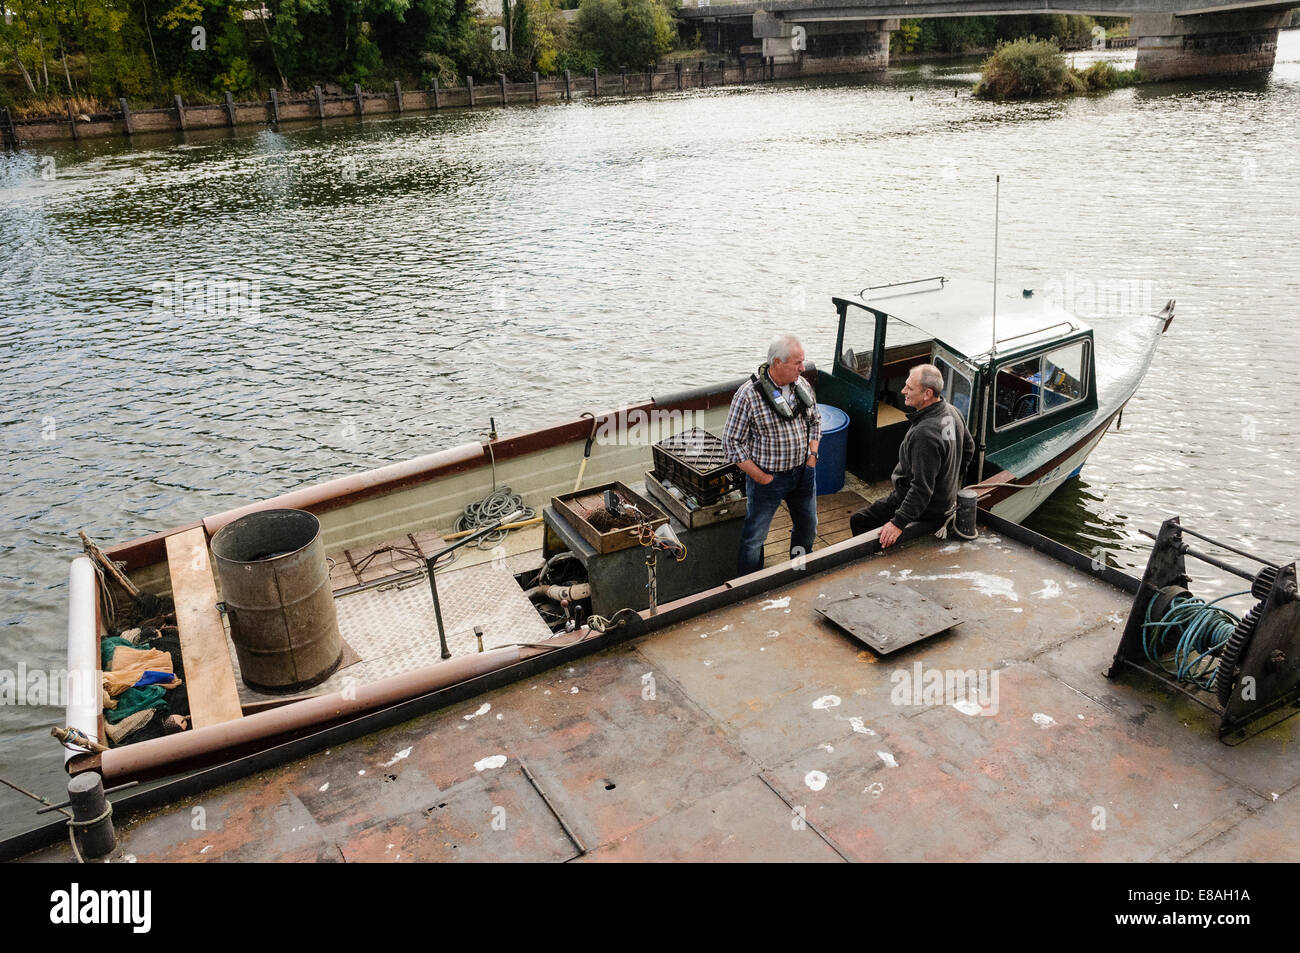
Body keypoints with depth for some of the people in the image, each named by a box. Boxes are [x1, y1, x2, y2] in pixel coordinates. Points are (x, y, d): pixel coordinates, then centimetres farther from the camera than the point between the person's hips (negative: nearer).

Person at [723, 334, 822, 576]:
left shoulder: (803, 386, -2)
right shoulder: (748, 394, -20)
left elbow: (815, 421, 16)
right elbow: (732, 441, -15)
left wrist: (812, 455, 3)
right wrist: (759, 476, -15)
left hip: (803, 472, 6)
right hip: (768, 477, -6)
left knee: (807, 526, 22)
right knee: (754, 538, 5)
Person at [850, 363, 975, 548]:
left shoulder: (924, 434, -33)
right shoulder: (952, 411, -2)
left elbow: (922, 488, -33)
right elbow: (969, 448, 16)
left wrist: (898, 523, -31)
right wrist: (953, 482, 27)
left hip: (928, 509, -10)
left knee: (858, 521, -3)